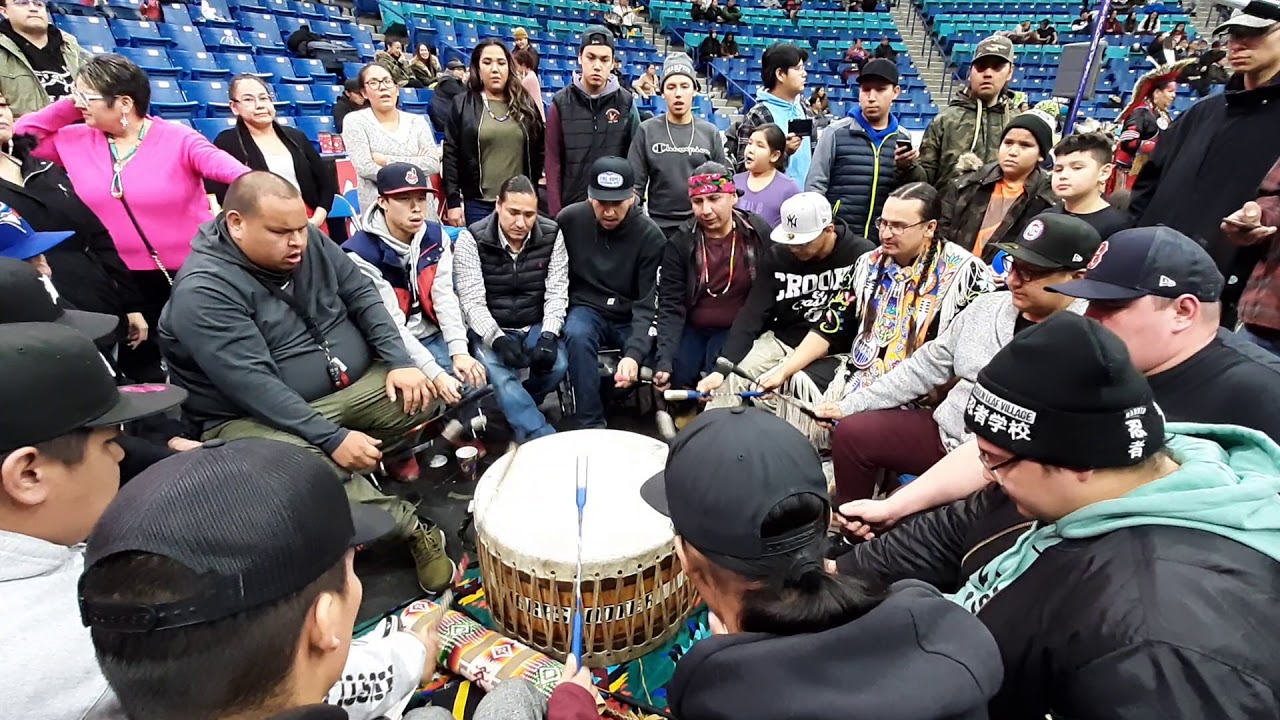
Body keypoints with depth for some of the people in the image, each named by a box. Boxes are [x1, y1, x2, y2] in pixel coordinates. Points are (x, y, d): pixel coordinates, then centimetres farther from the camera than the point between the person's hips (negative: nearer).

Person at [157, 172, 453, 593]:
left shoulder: (309, 241, -1)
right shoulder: (204, 290, -19)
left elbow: (362, 295, 2)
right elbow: (252, 384, -26)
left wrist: (400, 362, -12)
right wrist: (333, 438, -31)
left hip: (356, 384, 6)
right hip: (259, 416, -6)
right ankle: (414, 530, -14)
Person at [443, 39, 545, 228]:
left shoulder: (526, 105, 9)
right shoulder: (463, 105, 3)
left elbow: (541, 149, 12)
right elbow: (451, 156, 0)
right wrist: (453, 202, -7)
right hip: (479, 203, -2)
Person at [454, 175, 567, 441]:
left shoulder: (552, 235, -5)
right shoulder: (472, 240, -11)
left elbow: (556, 293, -5)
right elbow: (472, 303, -14)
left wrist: (548, 335, -22)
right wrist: (497, 339, -31)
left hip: (537, 326, 2)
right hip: (490, 331, -2)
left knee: (558, 365, -25)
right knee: (501, 377, -30)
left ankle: (514, 409, 5)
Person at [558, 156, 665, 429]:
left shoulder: (650, 236, -14)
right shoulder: (569, 219, -7)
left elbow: (649, 303, -20)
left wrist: (634, 352, -34)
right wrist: (562, 314, -5)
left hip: (631, 318, -1)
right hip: (586, 309, 1)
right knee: (577, 335, -33)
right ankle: (591, 424, -19)